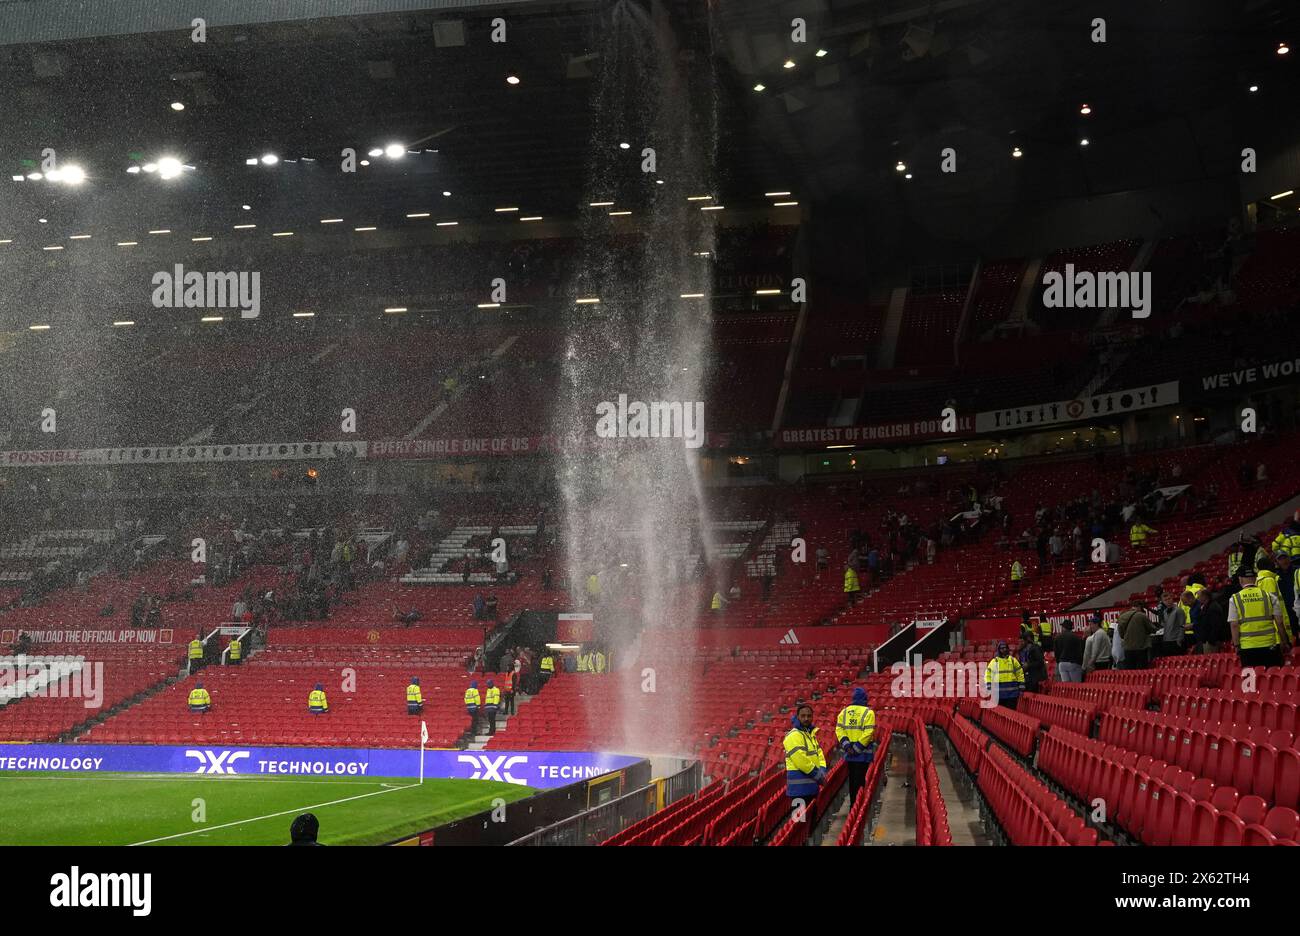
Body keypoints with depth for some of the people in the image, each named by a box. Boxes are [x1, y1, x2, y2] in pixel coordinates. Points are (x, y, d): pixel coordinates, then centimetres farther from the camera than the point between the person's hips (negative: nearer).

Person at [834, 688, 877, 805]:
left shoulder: (844, 712, 6)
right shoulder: (868, 713, -8)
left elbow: (839, 730, -2)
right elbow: (868, 733, -17)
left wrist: (846, 745, -8)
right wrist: (857, 747, -14)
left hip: (849, 753, 4)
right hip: (863, 753, -4)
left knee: (852, 779, 14)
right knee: (860, 779, -2)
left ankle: (852, 803, 20)